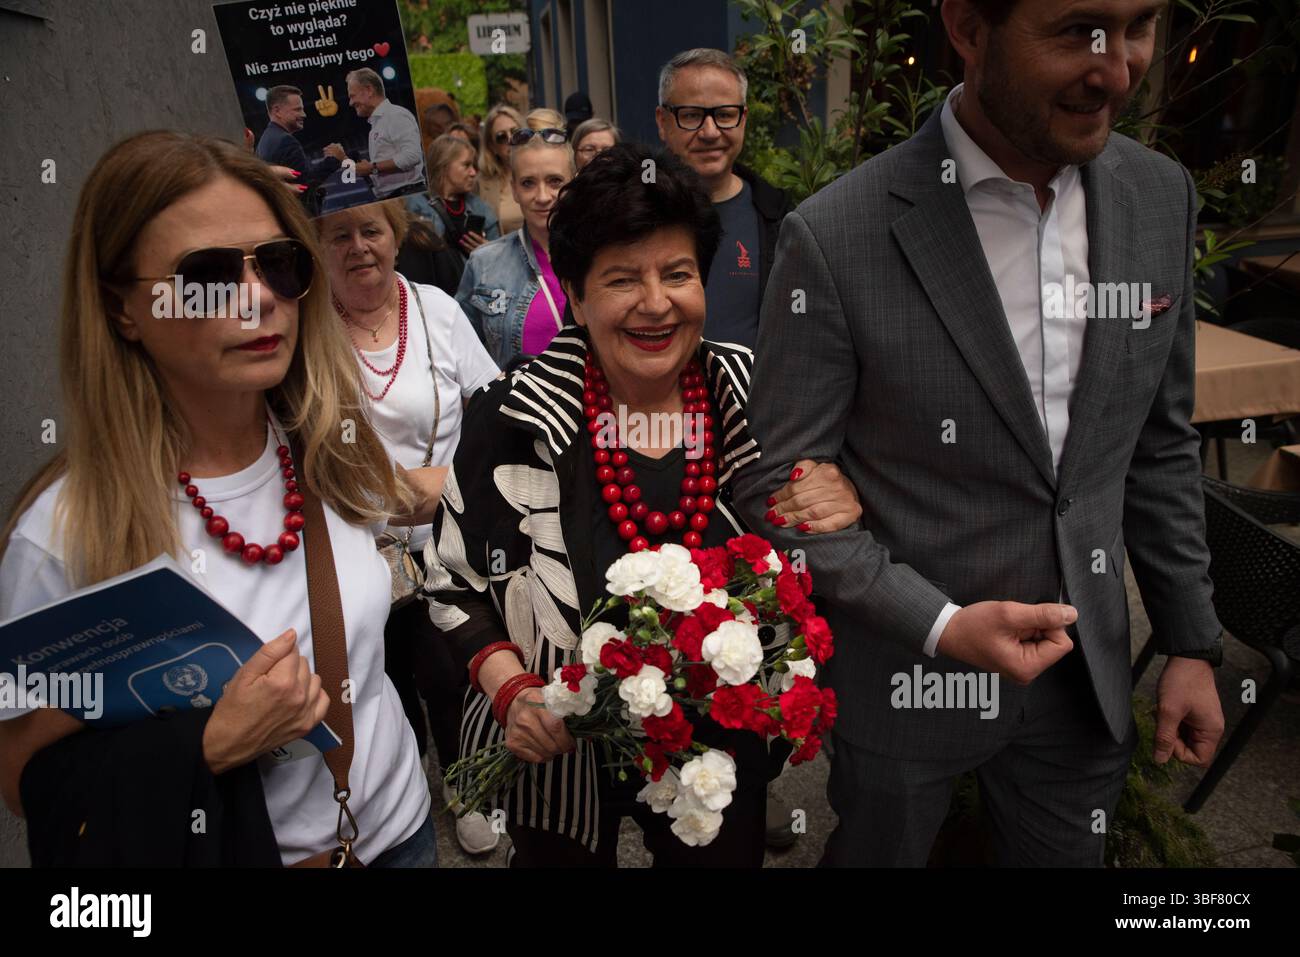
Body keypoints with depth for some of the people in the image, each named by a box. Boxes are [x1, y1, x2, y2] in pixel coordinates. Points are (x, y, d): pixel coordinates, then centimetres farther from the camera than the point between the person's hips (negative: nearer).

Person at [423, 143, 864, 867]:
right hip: (560, 758, -1)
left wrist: (841, 518, -20)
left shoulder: (755, 397, -11)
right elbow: (456, 583, -4)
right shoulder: (518, 419, -16)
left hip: (723, 751, 2)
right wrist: (511, 689, -18)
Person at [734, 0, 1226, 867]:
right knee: (874, 847, 21)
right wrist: (939, 626, -21)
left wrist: (1192, 641, 7)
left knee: (1067, 854, 24)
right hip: (907, 668, -4)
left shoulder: (1162, 196, -4)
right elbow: (777, 488, -14)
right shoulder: (836, 237, -21)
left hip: (1086, 671, 4)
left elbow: (1161, 444, 5)